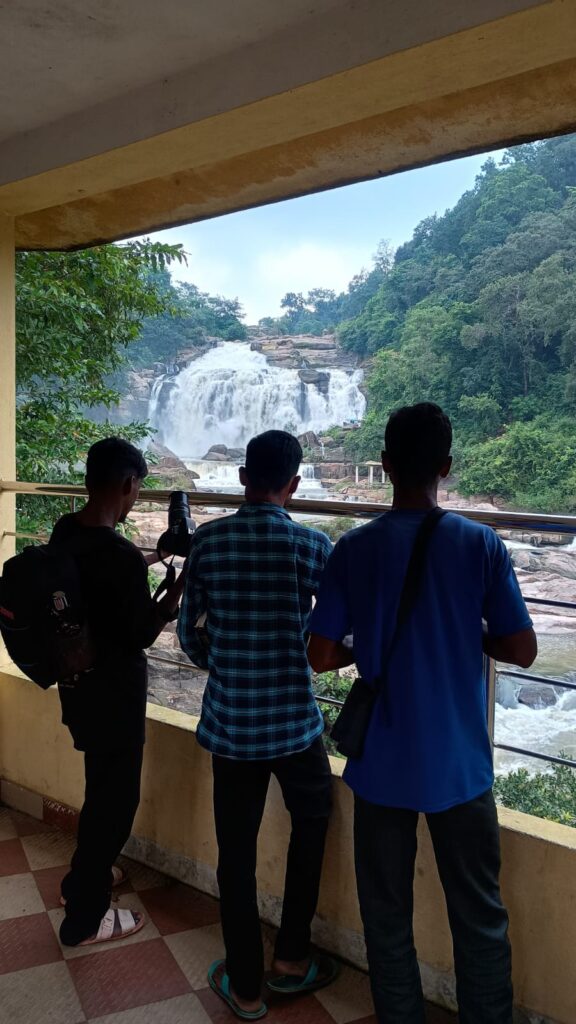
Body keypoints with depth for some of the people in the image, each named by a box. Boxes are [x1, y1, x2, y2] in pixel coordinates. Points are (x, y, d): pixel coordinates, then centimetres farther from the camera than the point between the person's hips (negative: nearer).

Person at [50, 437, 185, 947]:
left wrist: (154, 556, 19)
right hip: (114, 692, -9)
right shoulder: (122, 555, -29)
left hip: (77, 681, 9)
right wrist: (181, 584, -9)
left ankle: (88, 872, 48)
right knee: (117, 796, 9)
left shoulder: (64, 531, -2)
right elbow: (142, 634, -19)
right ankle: (84, 918, 24)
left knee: (102, 784, 28)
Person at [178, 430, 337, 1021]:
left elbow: (188, 634, 2)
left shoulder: (207, 540, -5)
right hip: (294, 721, -1)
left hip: (229, 722, 2)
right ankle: (290, 959, 32)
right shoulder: (312, 545, -10)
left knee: (235, 852, 15)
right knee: (311, 825, 24)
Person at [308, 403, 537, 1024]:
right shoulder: (481, 545, -10)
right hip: (460, 764, 0)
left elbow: (321, 656, -6)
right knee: (479, 916, 17)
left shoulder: (353, 550, -8)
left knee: (387, 915, 17)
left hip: (382, 764, 1)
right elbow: (521, 650, -7)